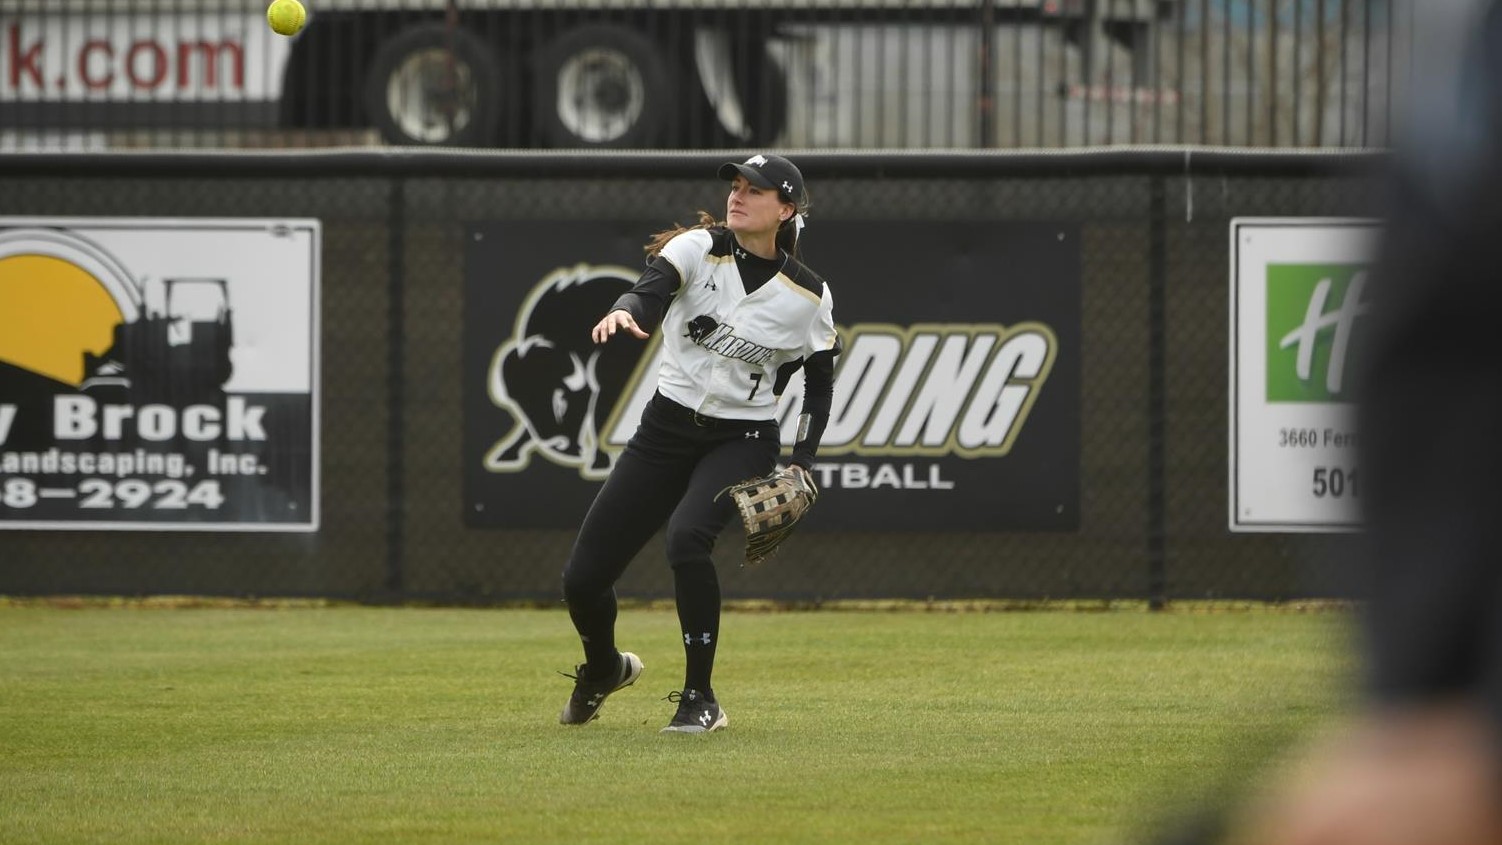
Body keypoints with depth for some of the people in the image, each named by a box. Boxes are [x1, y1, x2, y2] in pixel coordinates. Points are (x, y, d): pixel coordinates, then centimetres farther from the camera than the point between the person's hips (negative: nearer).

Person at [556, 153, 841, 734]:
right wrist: (624, 312, -53)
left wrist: (800, 464, -5)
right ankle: (604, 669, 35)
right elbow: (653, 289, -28)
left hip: (743, 441, -2)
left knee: (686, 537, -33)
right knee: (582, 578, -1)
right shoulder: (698, 250, -8)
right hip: (667, 428, 2)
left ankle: (701, 699, -17)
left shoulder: (808, 295, -5)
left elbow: (820, 384, 8)